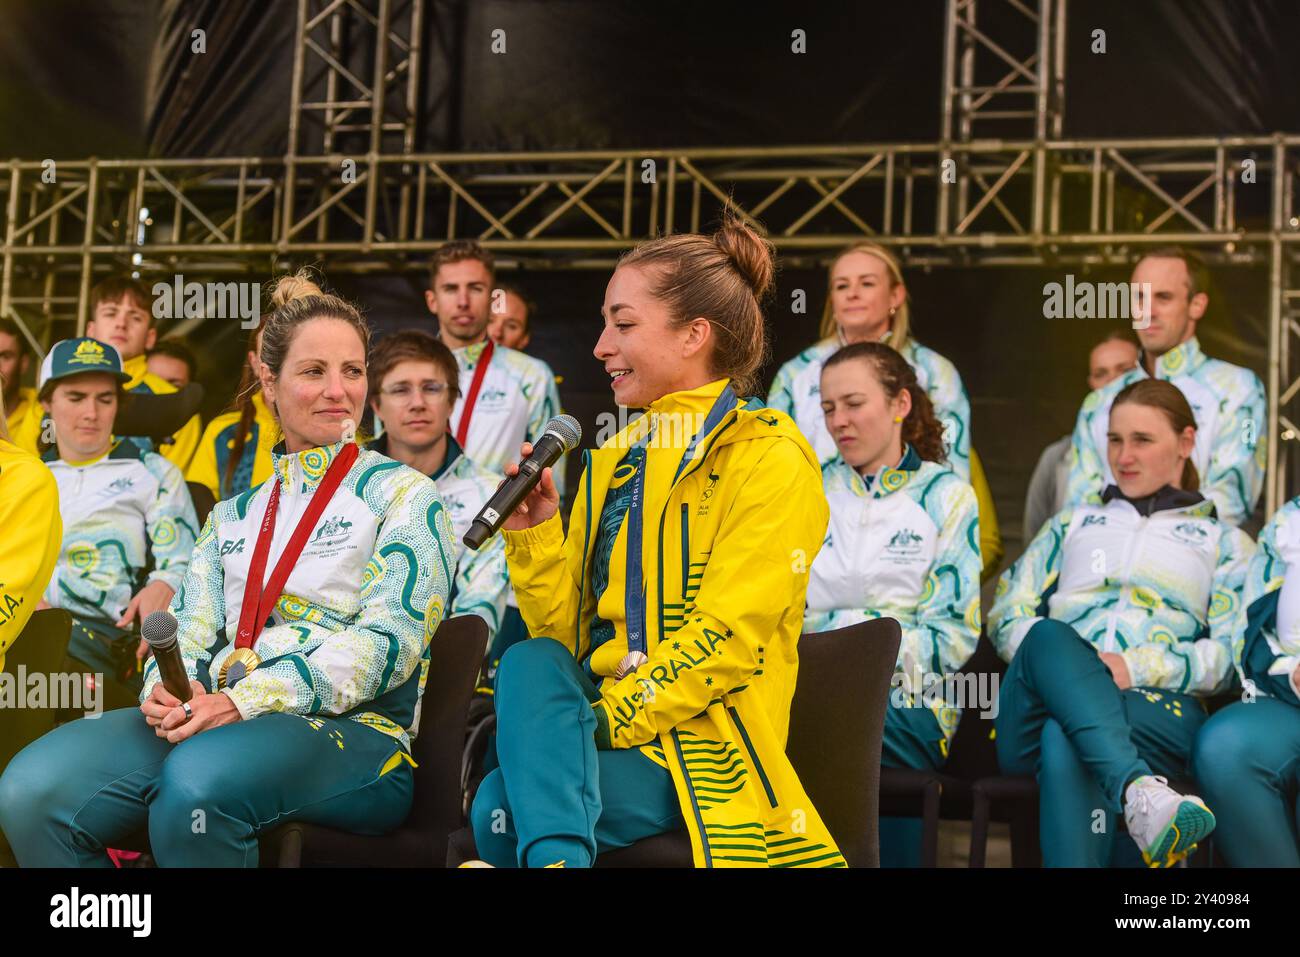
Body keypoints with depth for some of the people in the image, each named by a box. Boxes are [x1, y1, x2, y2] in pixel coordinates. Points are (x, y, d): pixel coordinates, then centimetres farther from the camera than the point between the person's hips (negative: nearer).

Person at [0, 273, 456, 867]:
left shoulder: (402, 494, 8)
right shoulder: (236, 512, 25)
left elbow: (387, 640, -6)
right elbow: (190, 629, 16)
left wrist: (243, 701, -18)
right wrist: (165, 692, -10)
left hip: (355, 729, -4)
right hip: (210, 716, 5)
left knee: (198, 778, -40)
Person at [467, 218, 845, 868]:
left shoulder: (768, 459, -5)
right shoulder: (614, 461, 18)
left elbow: (725, 638, -15)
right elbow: (563, 634, 15)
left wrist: (609, 718, -19)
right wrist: (533, 538, 0)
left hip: (703, 738, -7)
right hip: (601, 712, 8)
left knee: (502, 809, -33)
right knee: (530, 663, -29)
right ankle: (556, 856, -36)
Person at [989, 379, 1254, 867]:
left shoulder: (1225, 542, 25)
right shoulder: (1073, 523, 33)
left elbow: (1232, 654, 9)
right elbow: (1006, 615, 21)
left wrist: (1138, 668, -10)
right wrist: (1056, 656, -3)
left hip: (1159, 707, -2)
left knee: (1065, 743, -39)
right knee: (1048, 634, -37)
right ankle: (1137, 790, -57)